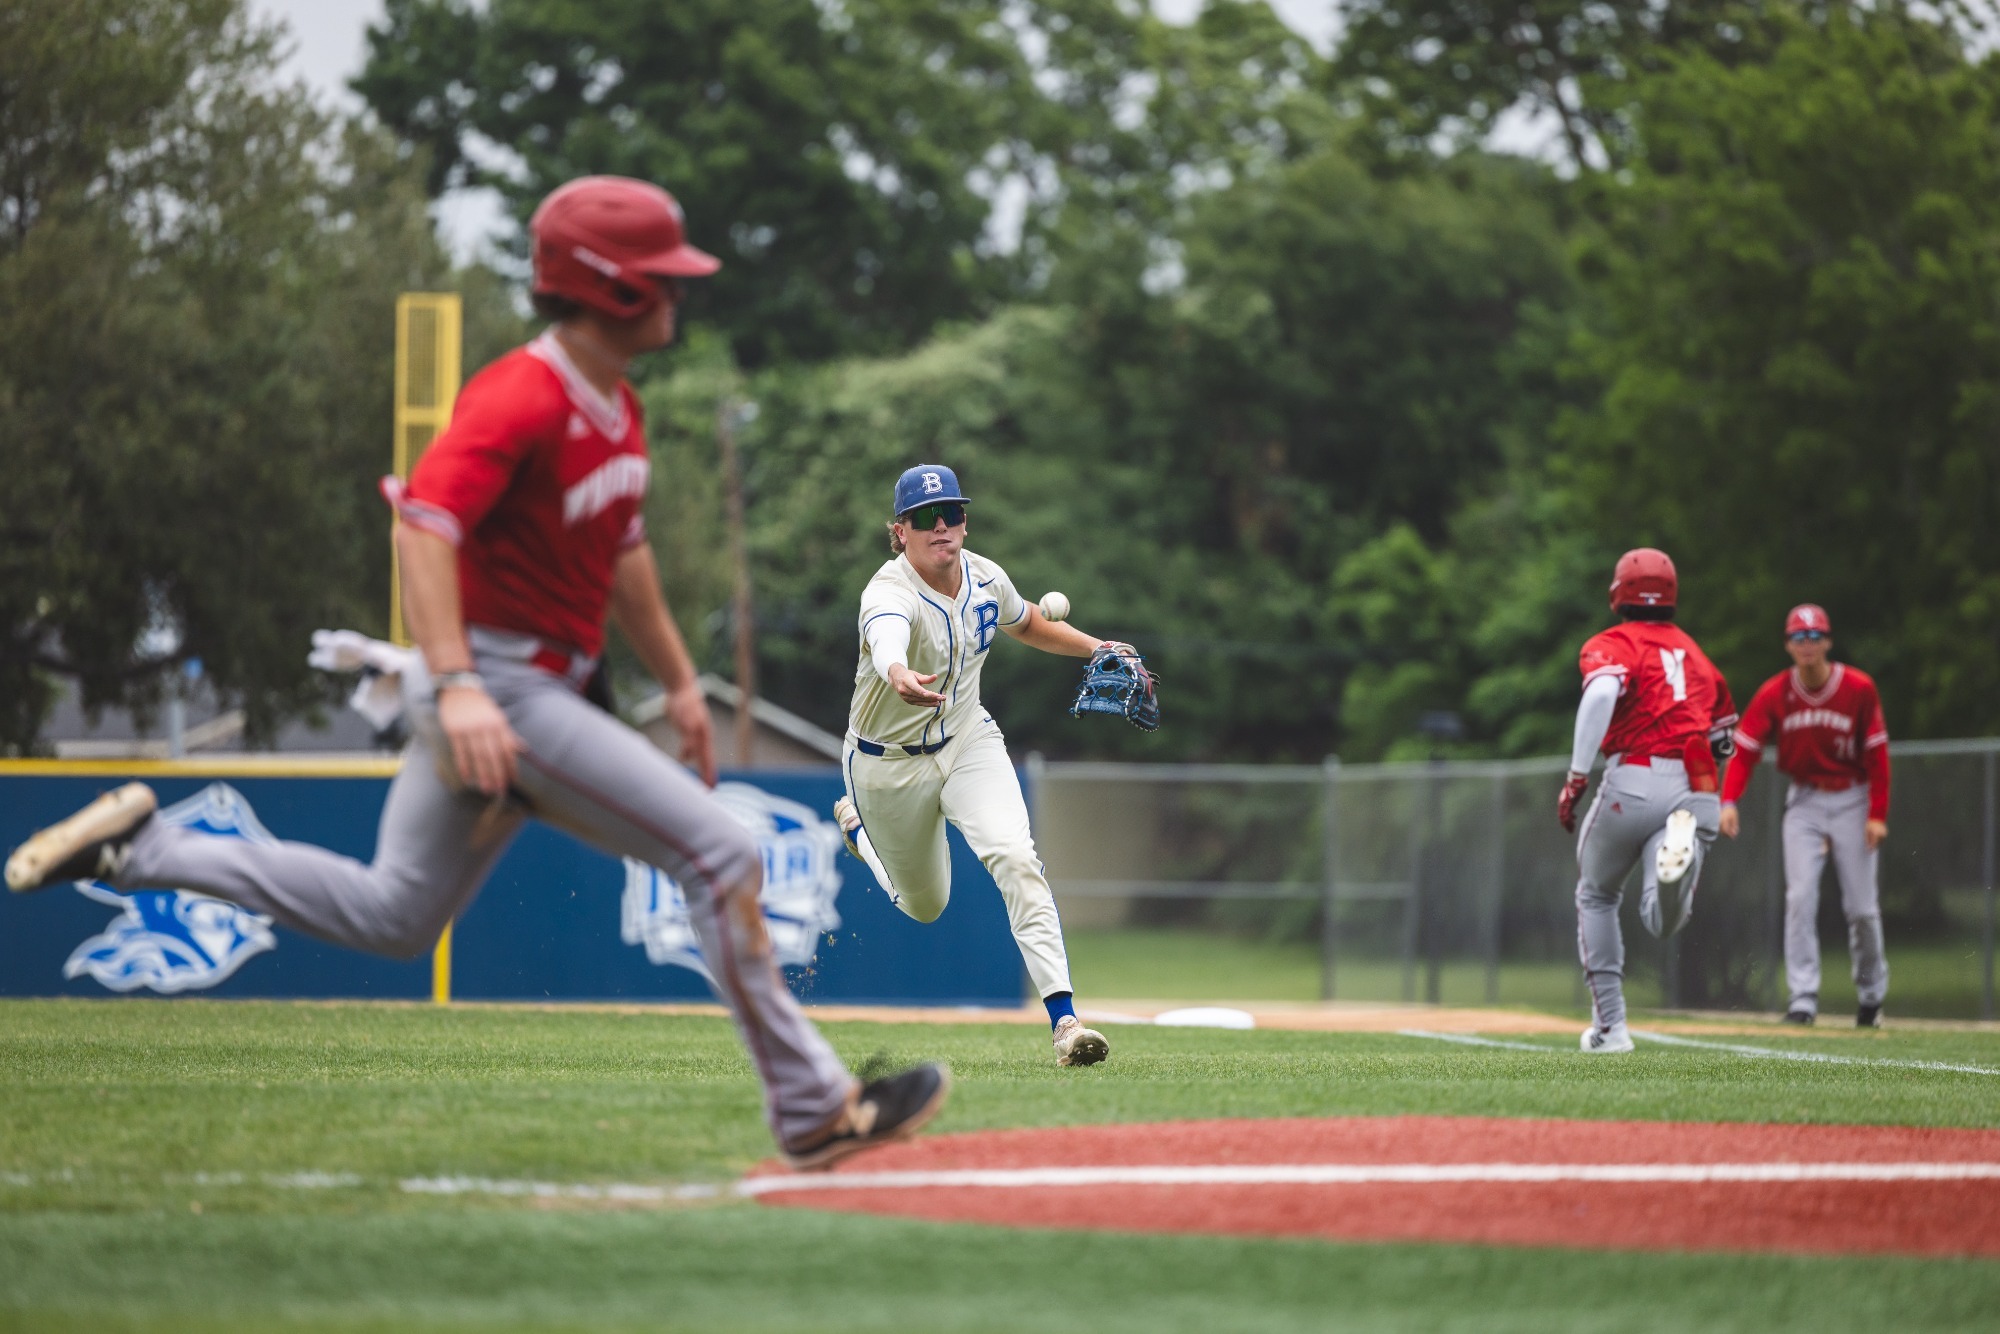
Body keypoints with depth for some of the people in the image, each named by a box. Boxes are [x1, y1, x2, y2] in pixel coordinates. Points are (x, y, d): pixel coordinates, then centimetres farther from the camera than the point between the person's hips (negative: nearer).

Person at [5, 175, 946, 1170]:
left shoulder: (616, 408, 12)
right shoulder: (520, 398, -19)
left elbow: (622, 550, 26)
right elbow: (423, 526, -30)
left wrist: (678, 682, 26)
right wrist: (457, 685, -40)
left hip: (535, 692, 10)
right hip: (494, 687, -10)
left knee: (393, 917, 19)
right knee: (722, 855, -12)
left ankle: (143, 847, 21)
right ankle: (812, 1108, -8)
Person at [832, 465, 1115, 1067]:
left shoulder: (985, 578, -9)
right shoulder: (889, 594, -29)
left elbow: (1029, 625, 15)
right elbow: (887, 644, -55)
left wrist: (1095, 648, 1)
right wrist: (900, 677, -78)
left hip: (969, 744, 3)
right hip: (891, 763, -3)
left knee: (1016, 859, -23)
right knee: (924, 904, 16)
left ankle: (1063, 1017, -26)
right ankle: (858, 823, 49)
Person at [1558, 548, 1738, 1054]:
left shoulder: (1610, 646, 4)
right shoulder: (1696, 653, 24)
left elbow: (1602, 693, -19)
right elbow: (1725, 738, 28)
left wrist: (1576, 778, -19)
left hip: (1633, 783, -3)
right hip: (1696, 791, 3)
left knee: (1596, 897, 21)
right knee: (1664, 922, -7)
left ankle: (1609, 1025, 17)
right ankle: (1678, 855, -42)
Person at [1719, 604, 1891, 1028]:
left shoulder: (1859, 688, -10)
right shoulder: (1774, 694, -7)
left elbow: (1877, 753, -6)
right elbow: (1746, 750, -10)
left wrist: (1878, 814, -11)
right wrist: (1729, 800, -25)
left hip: (1851, 801, -1)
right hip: (1804, 802, 1)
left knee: (1861, 906, 2)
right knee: (1800, 898, -12)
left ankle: (1871, 995, 21)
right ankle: (1803, 998, -13)